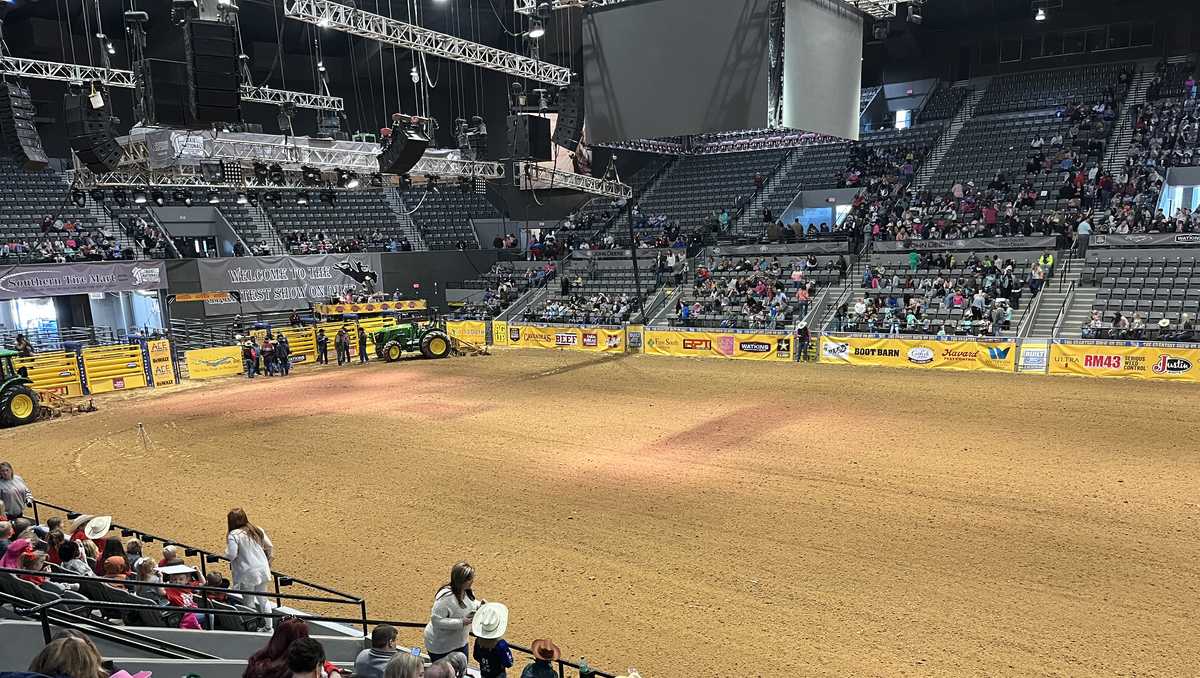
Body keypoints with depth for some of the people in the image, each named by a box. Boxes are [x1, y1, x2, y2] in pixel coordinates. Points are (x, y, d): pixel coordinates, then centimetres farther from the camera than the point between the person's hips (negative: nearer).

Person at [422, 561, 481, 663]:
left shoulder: (467, 592, -7)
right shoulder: (446, 597, -32)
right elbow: (436, 620, -33)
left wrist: (479, 606, -10)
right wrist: (461, 622, -33)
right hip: (441, 647, -8)